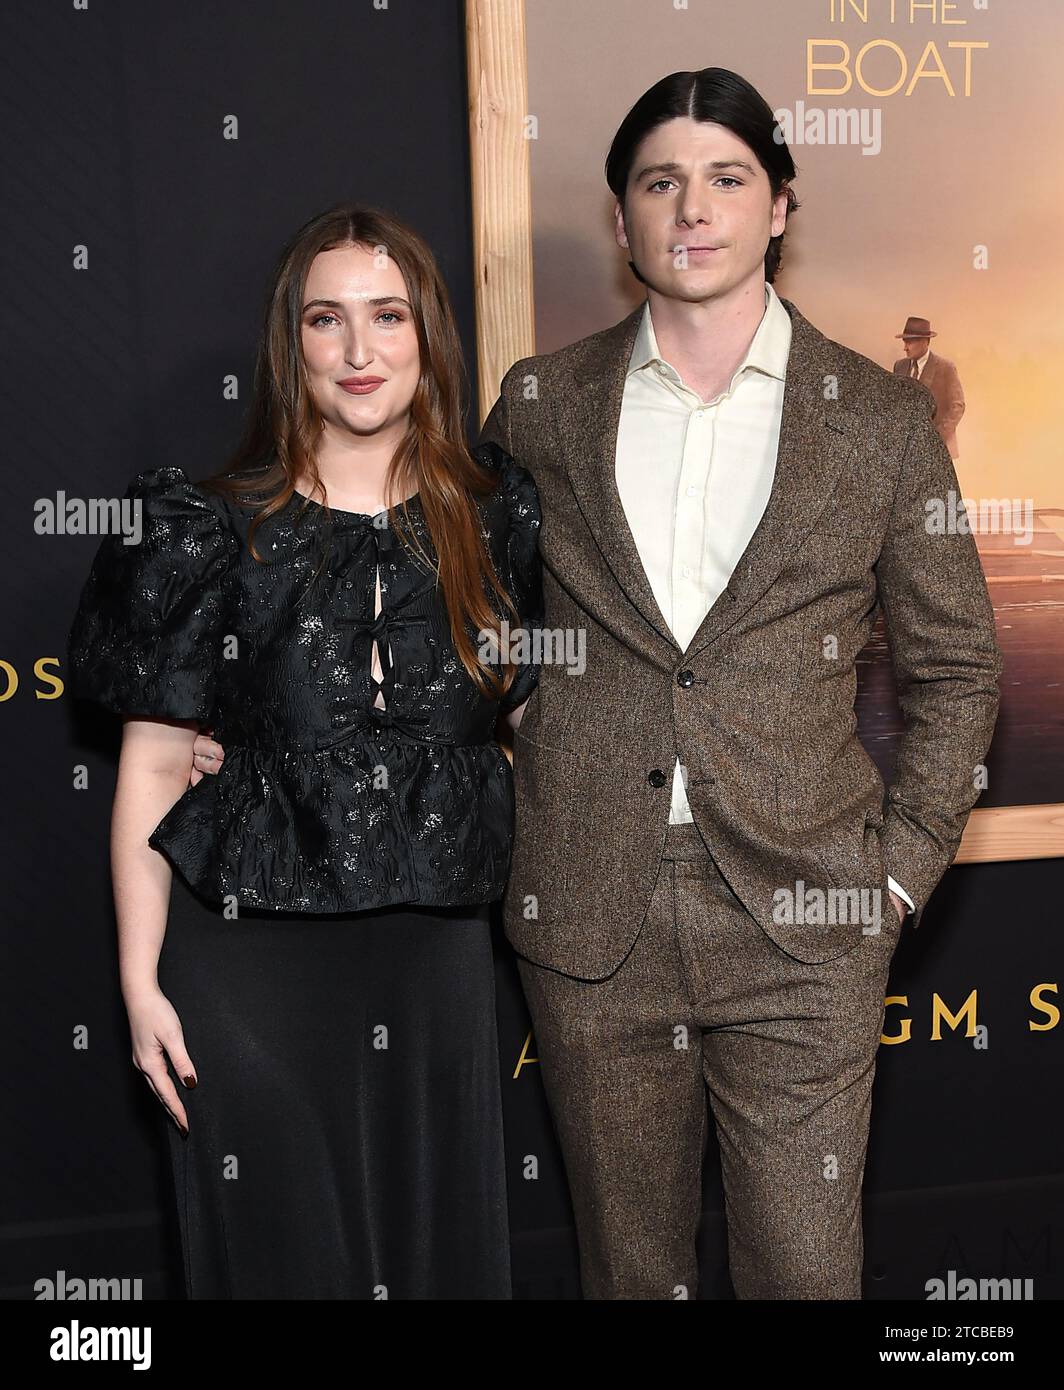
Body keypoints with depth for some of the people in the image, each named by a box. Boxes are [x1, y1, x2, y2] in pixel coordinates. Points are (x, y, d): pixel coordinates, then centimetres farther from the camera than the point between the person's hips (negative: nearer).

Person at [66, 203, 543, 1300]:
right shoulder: (215, 532, -5)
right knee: (280, 1248, 12)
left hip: (435, 949, 3)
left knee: (443, 1240, 17)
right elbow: (152, 765, -4)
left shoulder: (495, 519, 2)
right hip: (248, 959, -2)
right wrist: (141, 982, -6)